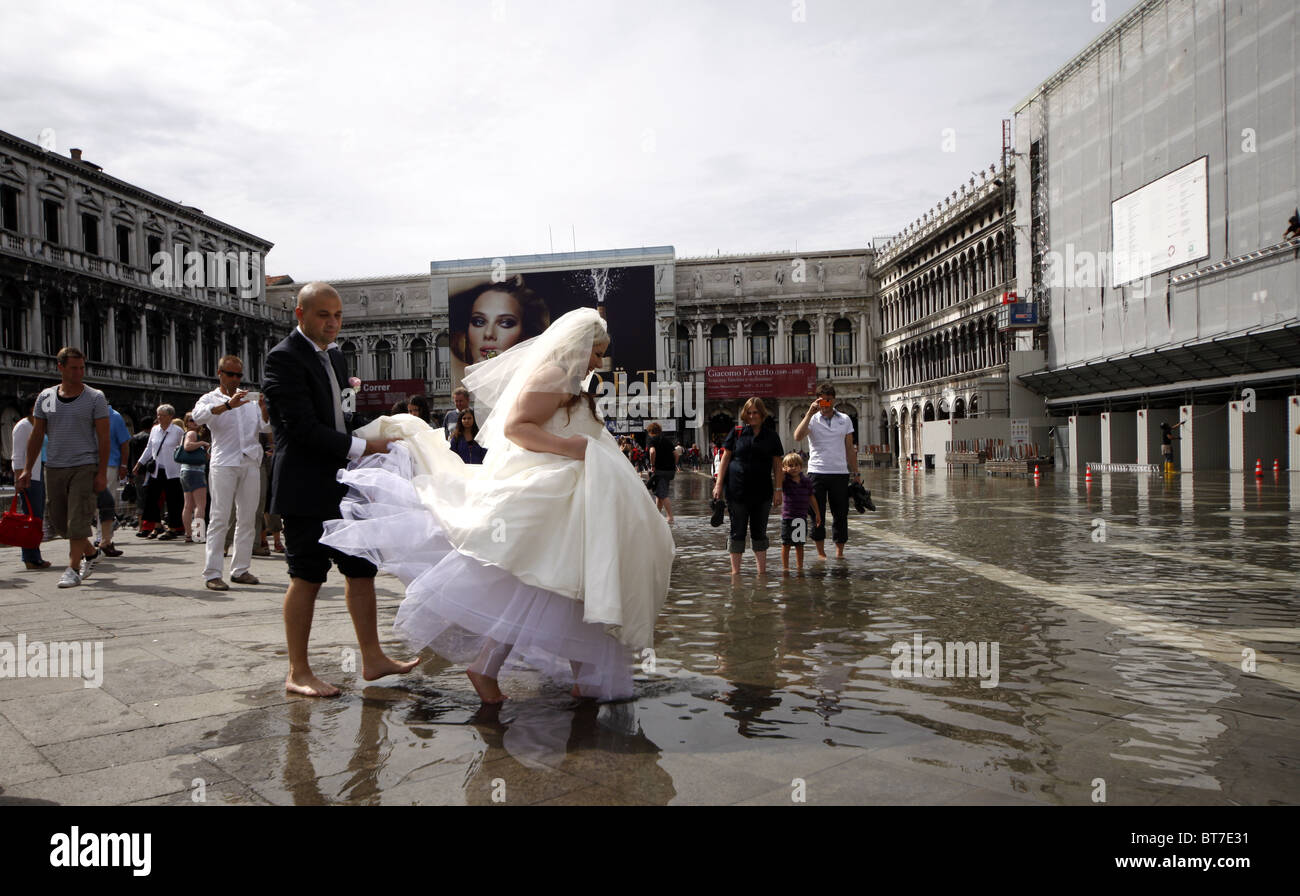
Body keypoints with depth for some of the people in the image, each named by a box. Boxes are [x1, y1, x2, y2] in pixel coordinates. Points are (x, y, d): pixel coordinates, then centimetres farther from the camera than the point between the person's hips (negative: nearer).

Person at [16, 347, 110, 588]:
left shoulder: (95, 398, -3)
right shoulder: (46, 397, 8)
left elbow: (103, 437, -5)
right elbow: (36, 435, 13)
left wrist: (102, 473, -11)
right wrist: (27, 469, 8)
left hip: (84, 466, -5)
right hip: (54, 467, 5)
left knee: (77, 519, -8)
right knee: (57, 518, 9)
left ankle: (73, 569, -1)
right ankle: (90, 551, 30)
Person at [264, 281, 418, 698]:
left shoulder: (335, 356, 16)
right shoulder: (284, 358, -12)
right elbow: (304, 428, -19)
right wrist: (362, 447, -17)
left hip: (343, 484, 9)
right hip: (306, 488, -8)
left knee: (361, 569, 10)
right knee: (307, 576, -2)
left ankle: (373, 659, 19)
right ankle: (298, 673, 10)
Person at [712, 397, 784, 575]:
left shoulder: (771, 436, 6)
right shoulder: (736, 433, 2)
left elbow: (777, 465, 7)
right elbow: (725, 459, 3)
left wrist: (778, 490, 2)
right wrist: (719, 484, -4)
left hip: (762, 492, 1)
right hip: (737, 492, -1)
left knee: (759, 532, 9)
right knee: (737, 532, 3)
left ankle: (762, 570, 16)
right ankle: (735, 571, 10)